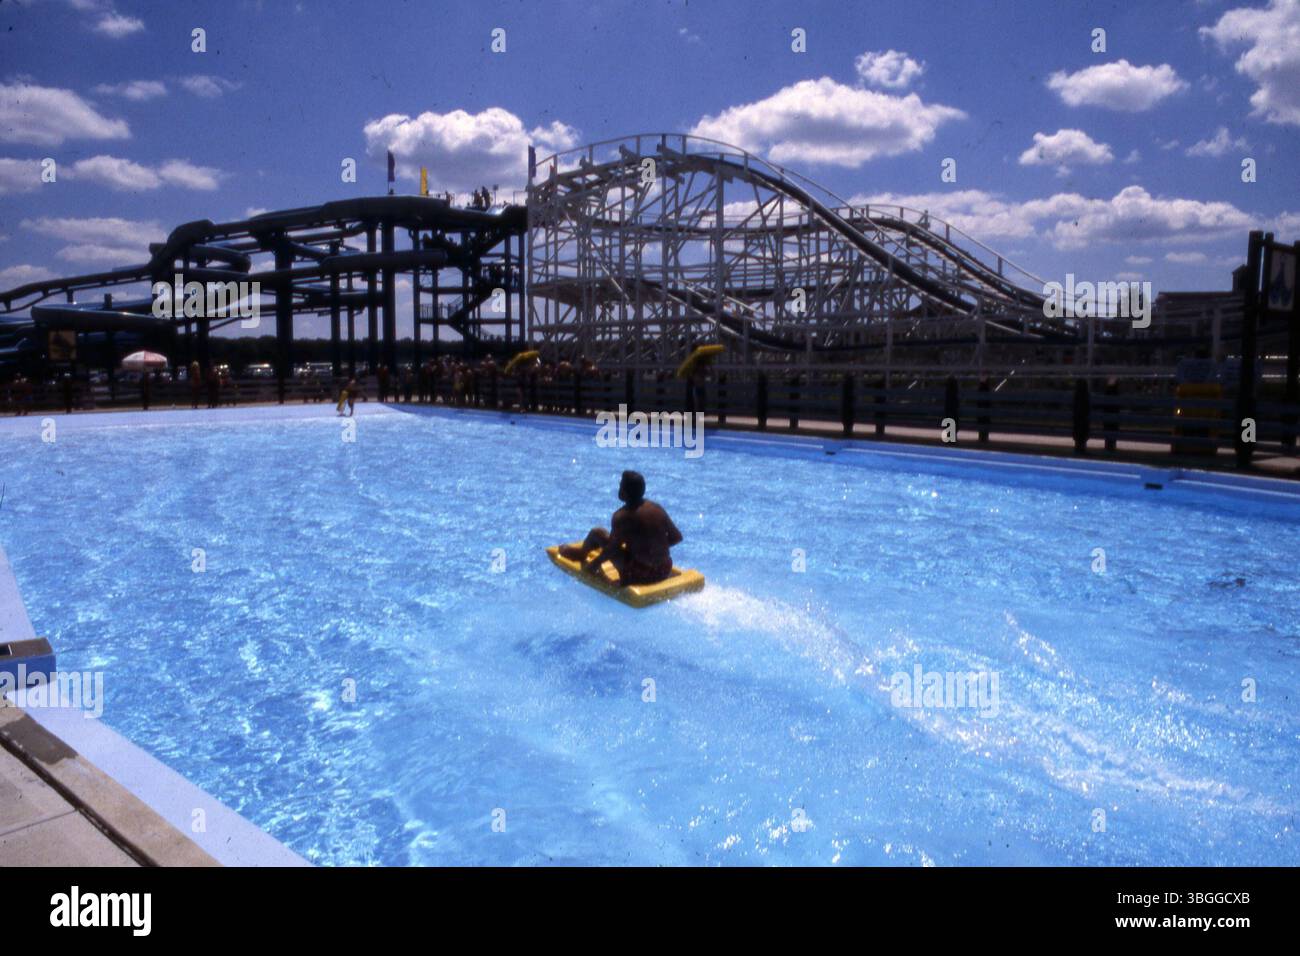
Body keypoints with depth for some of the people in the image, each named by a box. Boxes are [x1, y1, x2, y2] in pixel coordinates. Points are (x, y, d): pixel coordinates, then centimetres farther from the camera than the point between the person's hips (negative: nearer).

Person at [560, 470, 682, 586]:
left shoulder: (621, 517, -17)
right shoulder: (657, 508, -1)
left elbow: (611, 549, -13)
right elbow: (677, 537, 3)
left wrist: (593, 564, 4)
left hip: (639, 575, -6)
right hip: (665, 570, 6)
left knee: (597, 533, 6)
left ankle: (581, 553, 40)